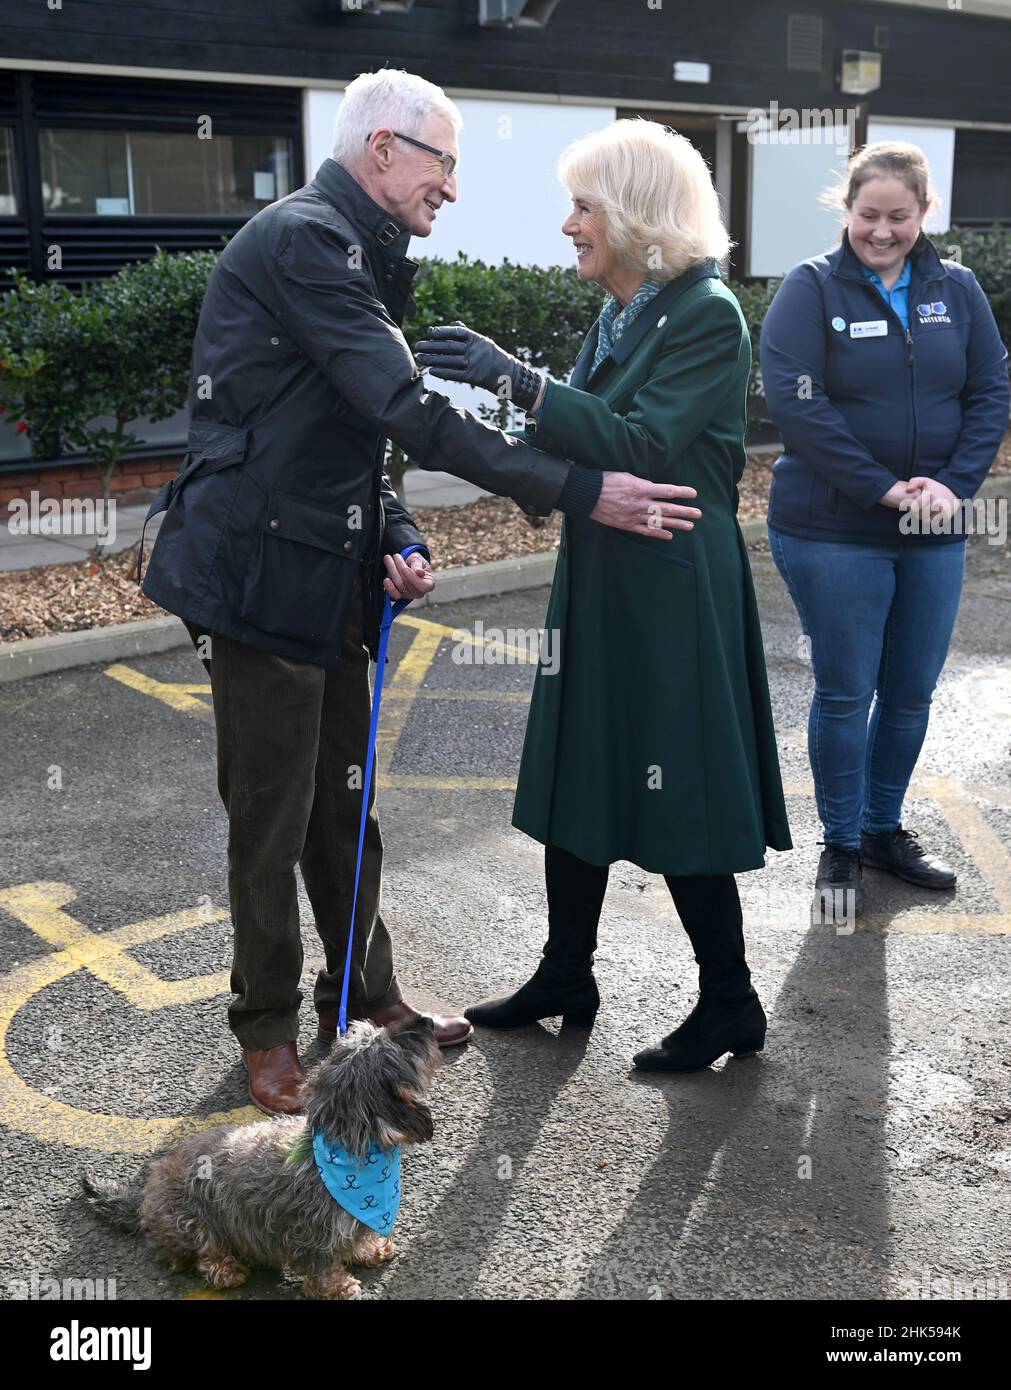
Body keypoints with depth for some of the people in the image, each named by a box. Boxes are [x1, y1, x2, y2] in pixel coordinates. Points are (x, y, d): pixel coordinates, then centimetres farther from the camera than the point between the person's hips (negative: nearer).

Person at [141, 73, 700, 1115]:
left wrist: (396, 542, 2)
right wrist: (581, 492, -24)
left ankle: (364, 996, 33)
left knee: (343, 805, 18)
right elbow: (409, 414, -24)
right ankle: (267, 1030, 21)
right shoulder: (303, 240, -16)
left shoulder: (353, 253, 17)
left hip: (328, 574, 9)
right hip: (264, 570, -9)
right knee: (271, 819, 3)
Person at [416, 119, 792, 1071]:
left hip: (673, 591, -9)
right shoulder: (618, 317, 12)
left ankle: (730, 1004, 19)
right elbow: (586, 443, 11)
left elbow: (640, 444, -24)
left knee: (676, 801, 1)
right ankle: (565, 978, 30)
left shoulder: (707, 316, -14)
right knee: (575, 780, 15)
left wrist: (515, 380, -29)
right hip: (599, 583, 9)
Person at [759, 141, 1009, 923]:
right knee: (845, 692, 4)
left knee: (912, 691, 12)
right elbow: (793, 399, -15)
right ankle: (841, 847, 20)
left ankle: (884, 828, 31)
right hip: (833, 532, -4)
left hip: (934, 535, 4)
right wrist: (882, 486, -18)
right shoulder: (813, 288, -5)